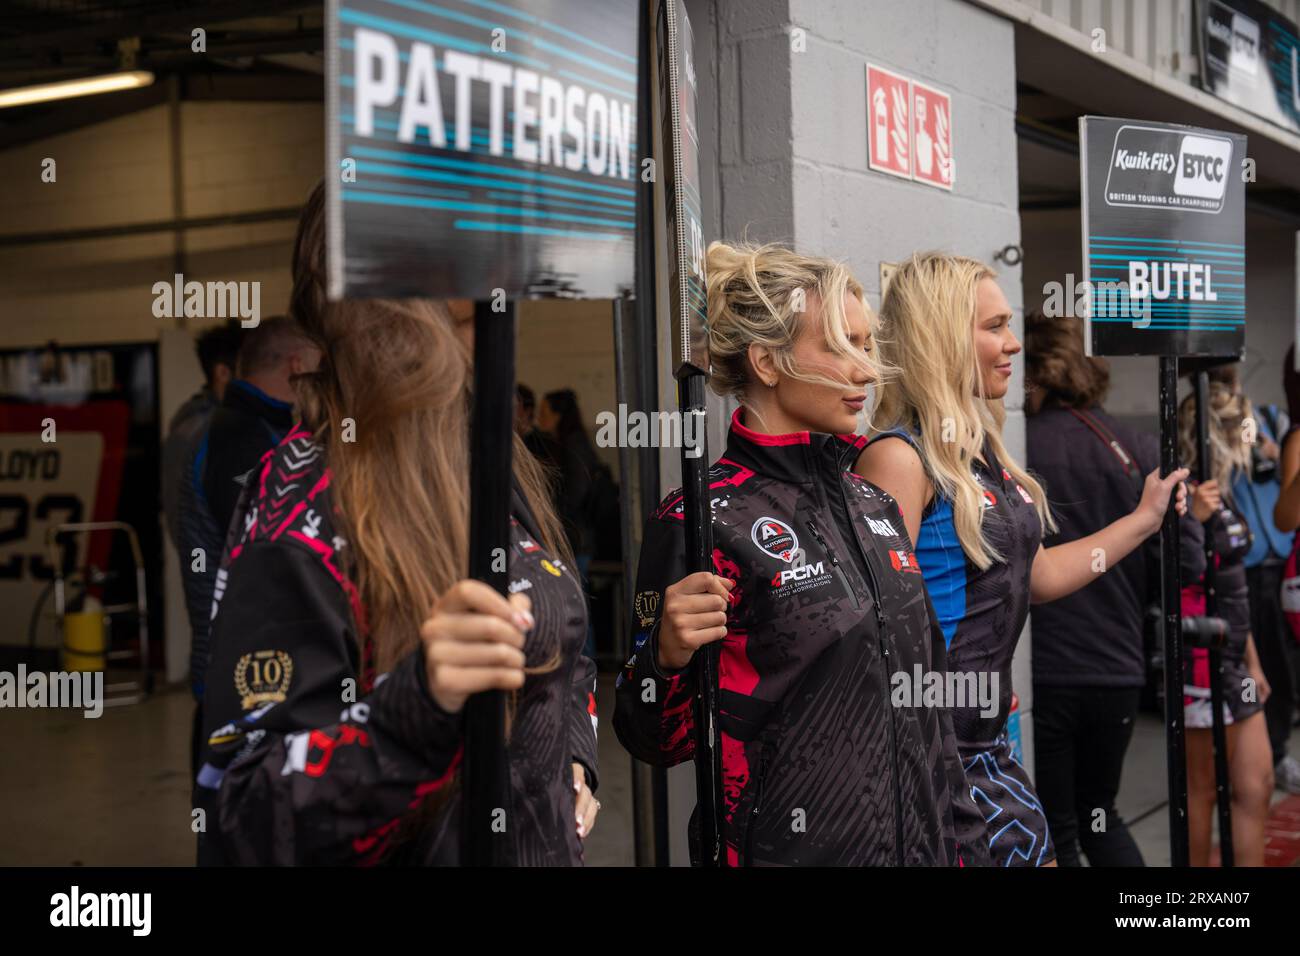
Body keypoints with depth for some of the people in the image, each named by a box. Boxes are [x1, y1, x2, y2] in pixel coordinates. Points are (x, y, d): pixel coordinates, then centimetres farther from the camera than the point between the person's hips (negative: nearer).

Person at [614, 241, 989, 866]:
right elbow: (659, 742, -11)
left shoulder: (872, 504, 8)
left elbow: (926, 699, 14)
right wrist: (668, 657, -30)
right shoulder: (703, 520, -13)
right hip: (788, 846, -6)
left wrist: (964, 844, 11)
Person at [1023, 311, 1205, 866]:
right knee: (1098, 814, 25)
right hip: (1118, 669, 4)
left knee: (1055, 834, 10)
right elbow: (1184, 560, -3)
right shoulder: (1140, 453, -1)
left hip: (1039, 671, -4)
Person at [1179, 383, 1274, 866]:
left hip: (1233, 665, 9)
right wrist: (1190, 519, -38)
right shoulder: (1186, 499, -16)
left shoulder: (1223, 498, 12)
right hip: (1202, 665, -9)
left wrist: (1253, 663, 22)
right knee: (1203, 790, 3)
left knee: (1257, 786, 11)